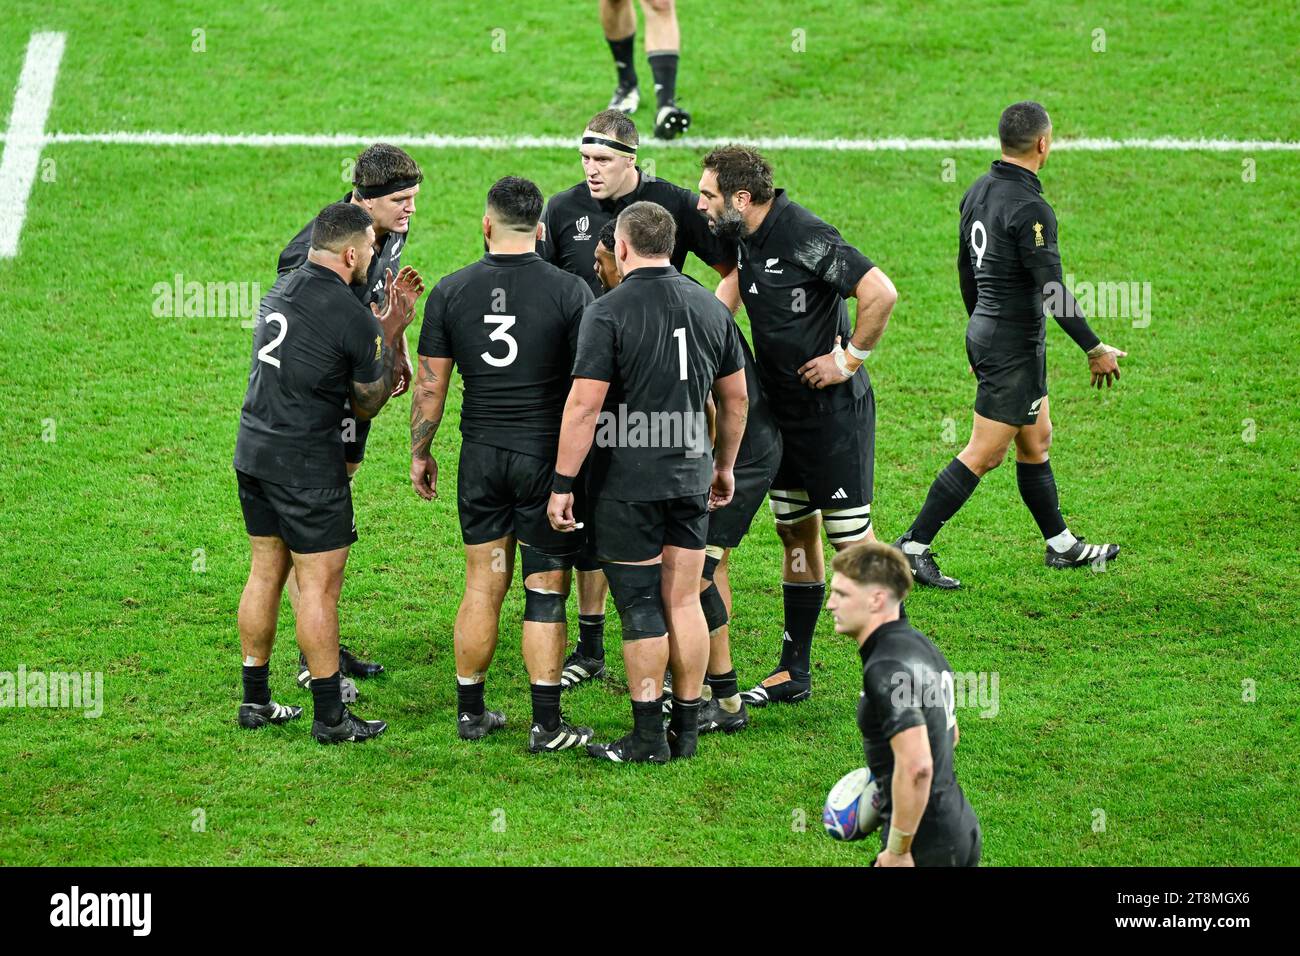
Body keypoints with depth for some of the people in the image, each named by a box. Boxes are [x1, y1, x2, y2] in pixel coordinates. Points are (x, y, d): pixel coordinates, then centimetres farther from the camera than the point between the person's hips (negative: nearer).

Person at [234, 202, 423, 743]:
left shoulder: (282, 288, 8)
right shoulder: (350, 318, -16)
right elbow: (369, 404, -3)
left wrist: (385, 320, 17)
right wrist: (392, 333, 6)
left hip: (253, 450, 8)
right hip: (306, 465, -8)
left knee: (265, 571, 16)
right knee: (319, 582, -1)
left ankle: (255, 700, 22)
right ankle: (329, 715, 3)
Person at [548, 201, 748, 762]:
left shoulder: (608, 312, -13)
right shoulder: (711, 308, 6)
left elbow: (584, 404, -17)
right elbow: (736, 397, 13)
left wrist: (563, 483, -12)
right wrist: (725, 465, 25)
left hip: (628, 484, -5)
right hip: (690, 477, 5)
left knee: (641, 607, 0)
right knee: (684, 601, 10)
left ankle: (648, 737, 2)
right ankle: (687, 730, 15)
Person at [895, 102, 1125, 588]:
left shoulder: (977, 192, 5)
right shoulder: (1029, 209, -22)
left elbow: (966, 271, 15)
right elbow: (1052, 291, -23)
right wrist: (1095, 350, -16)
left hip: (984, 331, 10)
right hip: (1015, 343, -10)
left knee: (1036, 441, 19)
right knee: (984, 453, -3)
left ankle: (1062, 544, 29)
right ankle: (913, 547, -1)